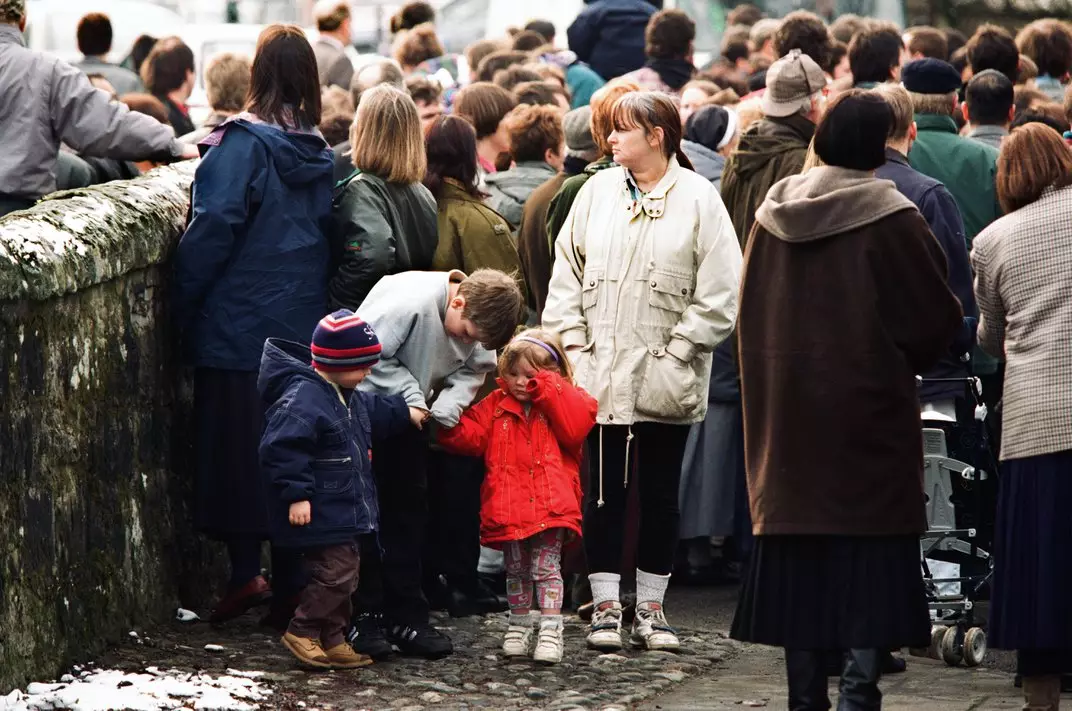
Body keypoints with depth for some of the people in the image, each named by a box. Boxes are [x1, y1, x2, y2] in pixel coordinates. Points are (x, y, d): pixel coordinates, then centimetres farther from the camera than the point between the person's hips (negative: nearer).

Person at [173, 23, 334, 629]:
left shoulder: (242, 145, -12)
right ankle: (292, 584, 9)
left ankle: (246, 574, 0)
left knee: (238, 447, 2)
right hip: (304, 325, 5)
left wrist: (185, 309, -7)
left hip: (240, 326, -5)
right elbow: (330, 242, 11)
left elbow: (212, 232, -15)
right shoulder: (321, 156, 7)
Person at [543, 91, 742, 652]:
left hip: (664, 381, -2)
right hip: (600, 374, 2)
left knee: (659, 494, 7)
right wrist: (572, 343, 0)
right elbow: (567, 273, 9)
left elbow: (718, 296, -5)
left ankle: (650, 610, 15)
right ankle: (605, 606, 11)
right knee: (604, 492, 4)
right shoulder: (598, 191, 6)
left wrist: (678, 354, -10)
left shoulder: (698, 199, -3)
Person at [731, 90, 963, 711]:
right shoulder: (890, 217, -12)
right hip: (869, 407, -5)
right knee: (874, 552, -1)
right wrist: (907, 358, 12)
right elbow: (938, 316, -6)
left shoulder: (775, 212, 2)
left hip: (788, 409, 5)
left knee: (801, 549, 10)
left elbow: (751, 312, 12)